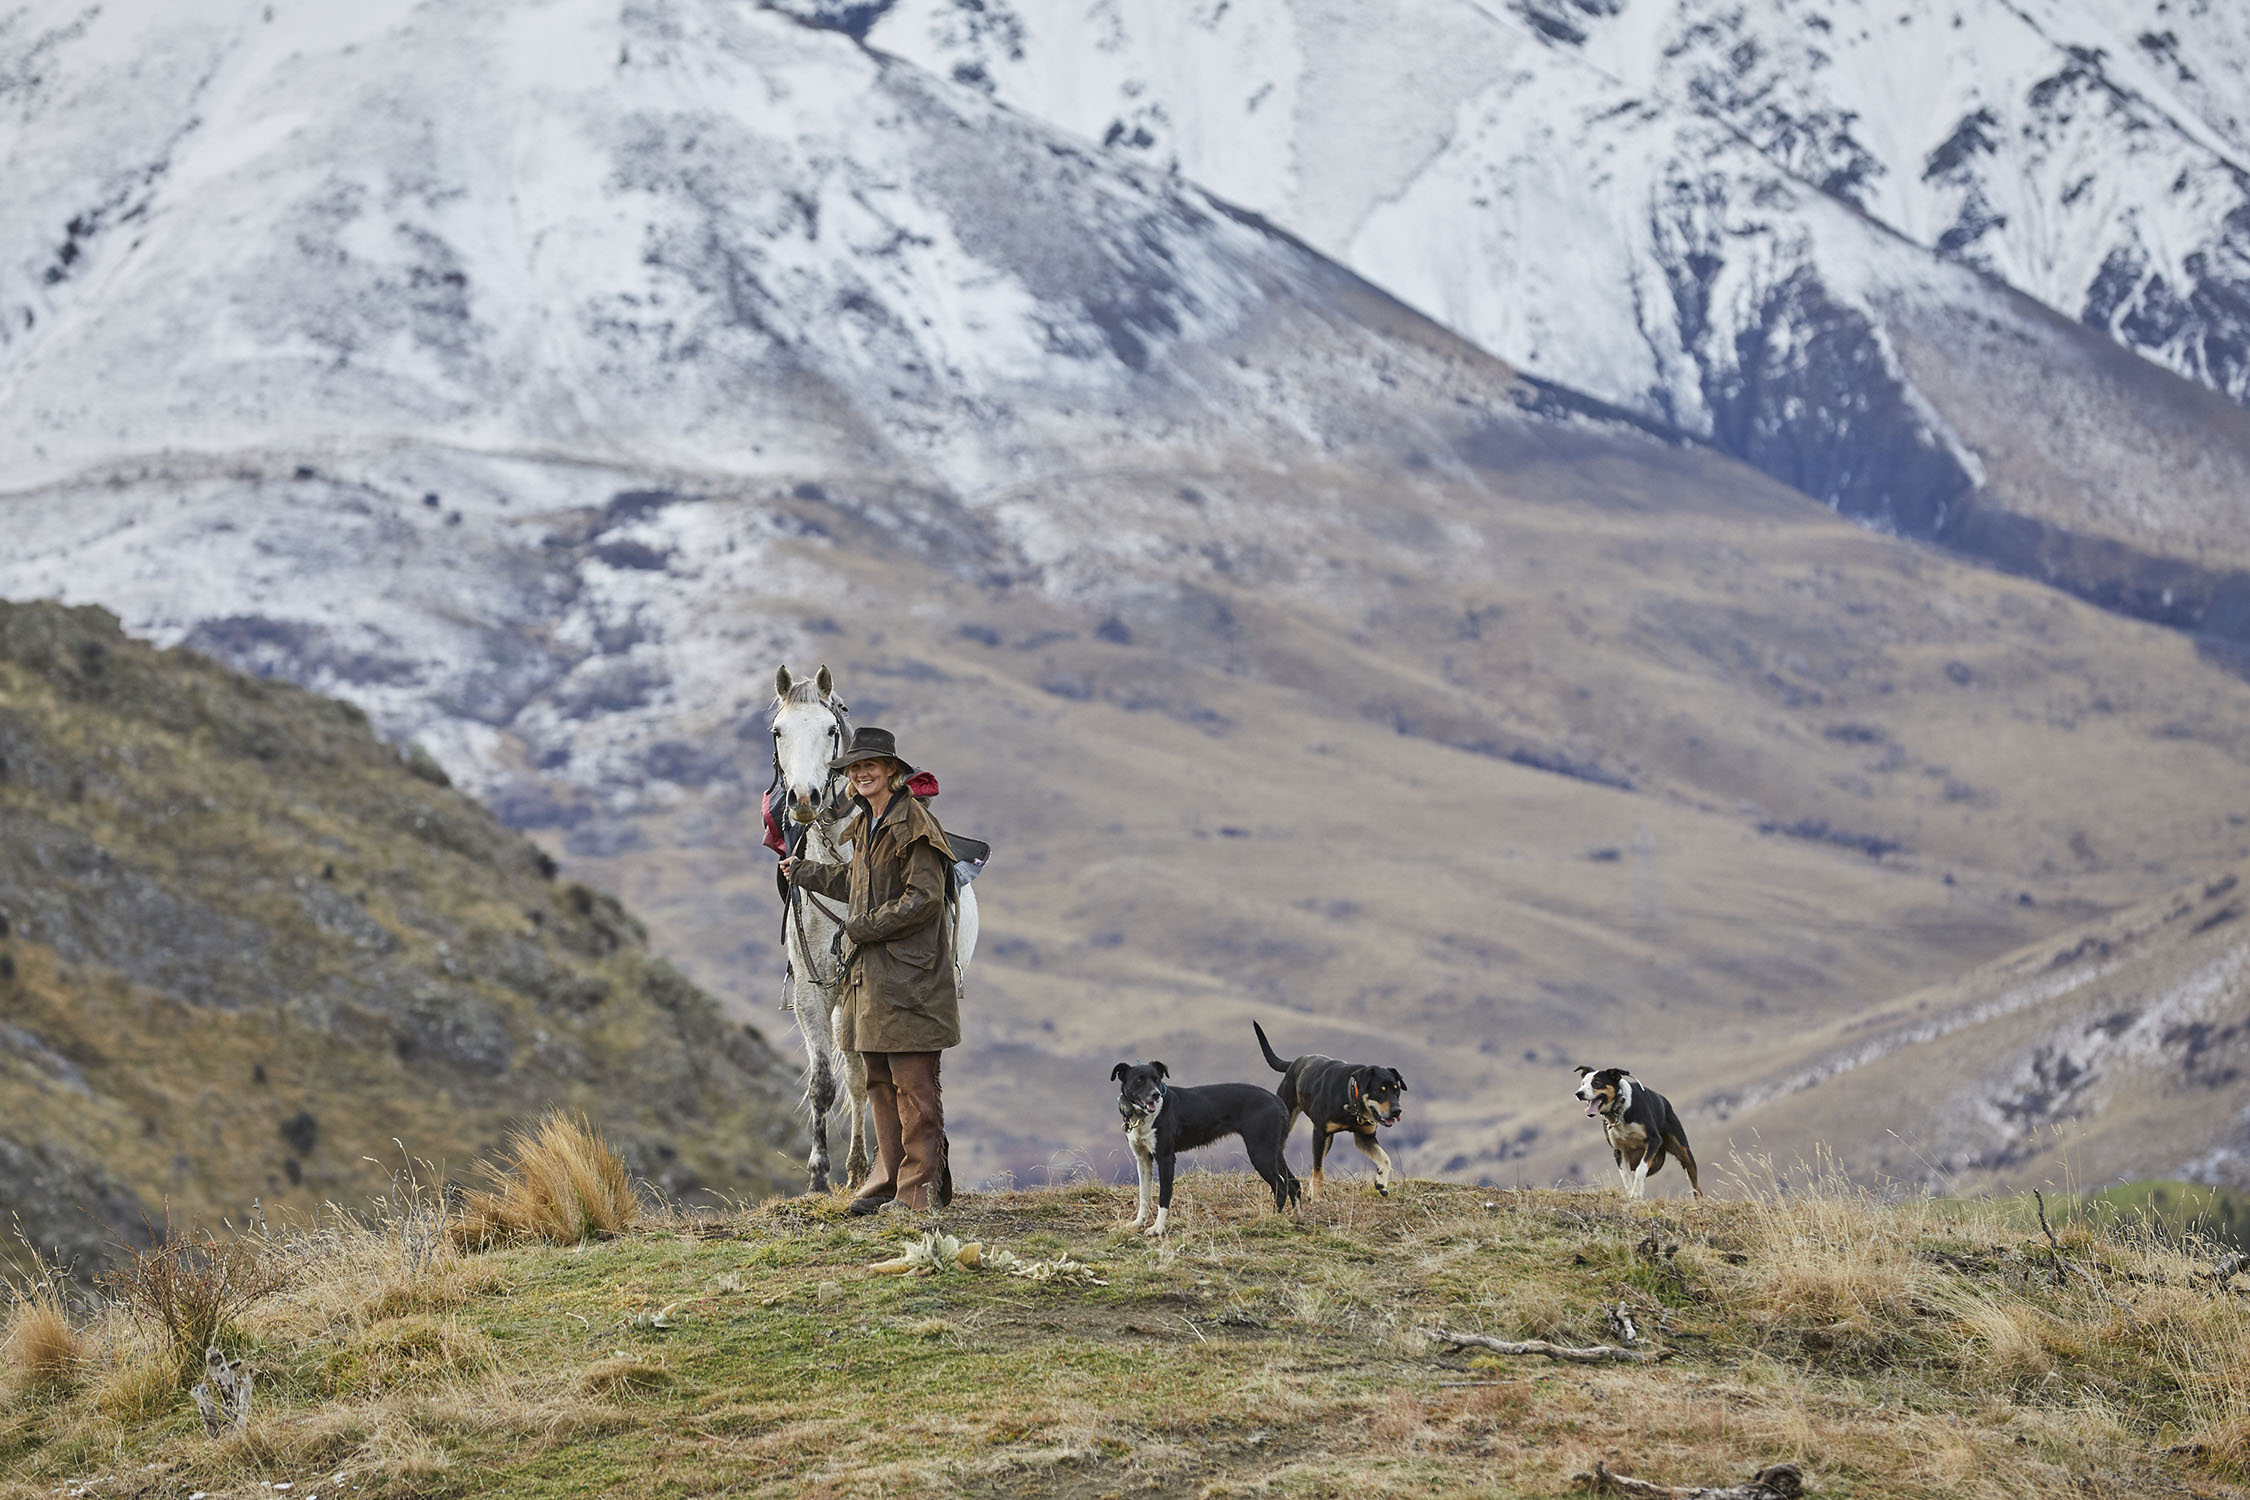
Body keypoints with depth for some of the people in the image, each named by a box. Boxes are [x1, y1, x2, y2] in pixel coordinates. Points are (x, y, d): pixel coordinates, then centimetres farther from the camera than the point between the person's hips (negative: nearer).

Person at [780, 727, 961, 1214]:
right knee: (880, 1082, 11)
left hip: (908, 973, -9)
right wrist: (804, 873, 41)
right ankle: (890, 1181, 16)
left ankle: (921, 1187, -5)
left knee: (913, 1084, -7)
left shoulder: (911, 824, -12)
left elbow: (923, 897, -19)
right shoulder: (868, 824, 16)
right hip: (871, 974, 9)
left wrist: (863, 927, -14)